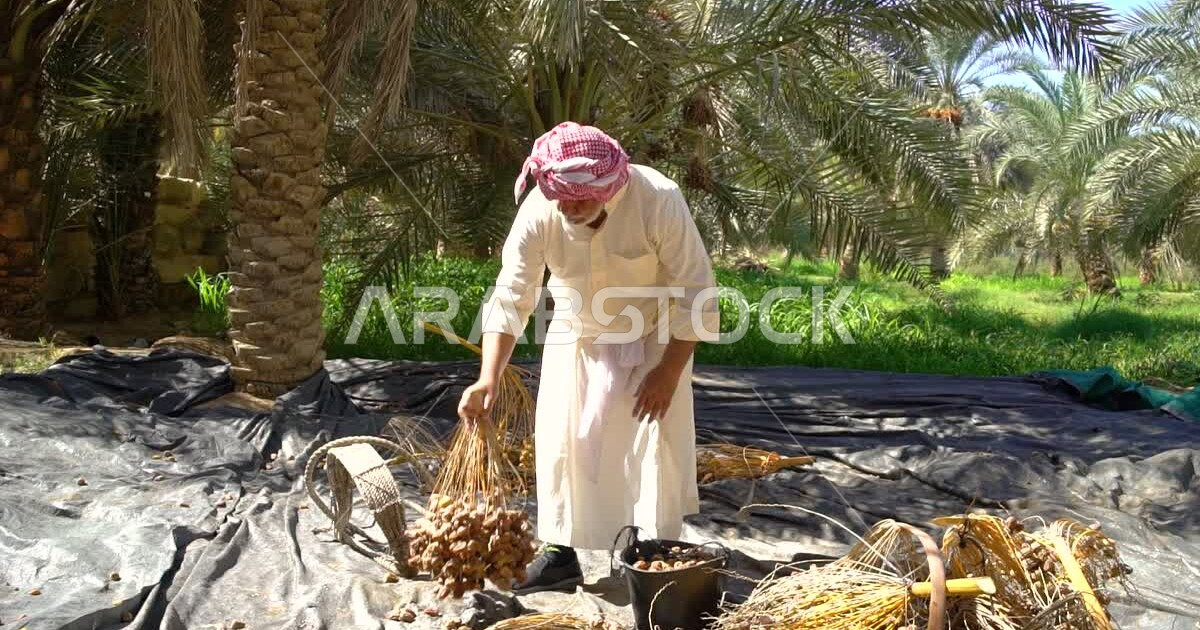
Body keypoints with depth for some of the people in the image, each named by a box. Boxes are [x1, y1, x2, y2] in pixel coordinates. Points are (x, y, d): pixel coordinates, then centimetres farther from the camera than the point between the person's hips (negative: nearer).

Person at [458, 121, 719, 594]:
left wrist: (670, 371, -21)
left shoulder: (658, 200, -31)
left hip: (652, 341, -2)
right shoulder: (539, 211, -25)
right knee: (560, 441, 2)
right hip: (575, 339, 3)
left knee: (655, 445, -3)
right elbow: (510, 298, -23)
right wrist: (489, 378, -34)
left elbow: (694, 291, -23)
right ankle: (560, 553, 17)